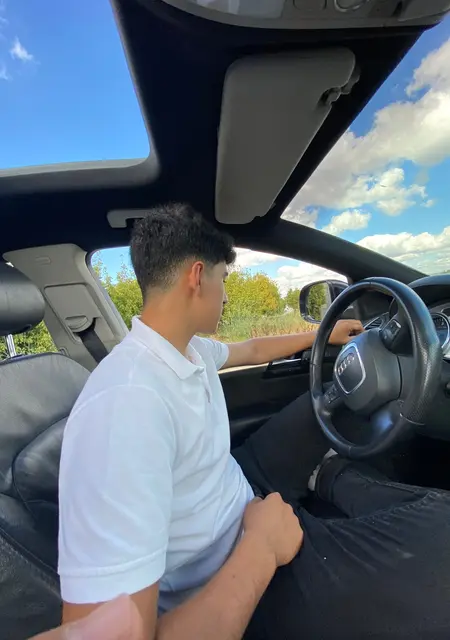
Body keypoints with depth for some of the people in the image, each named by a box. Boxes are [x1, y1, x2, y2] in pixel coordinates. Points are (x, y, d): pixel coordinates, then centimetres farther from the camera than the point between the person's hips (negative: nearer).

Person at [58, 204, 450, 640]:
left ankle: (329, 475, 31)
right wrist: (262, 547, -27)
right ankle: (332, 480, 8)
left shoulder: (190, 349, -6)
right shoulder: (123, 404, -37)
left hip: (241, 489, 8)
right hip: (229, 581, -7)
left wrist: (321, 335, 25)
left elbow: (252, 350, 16)